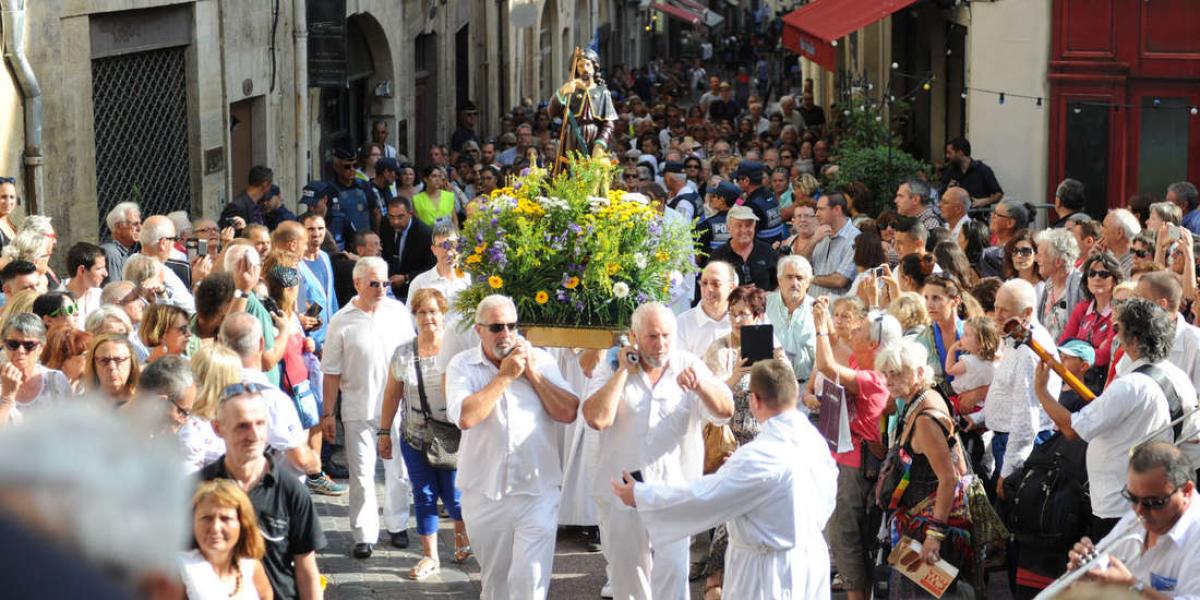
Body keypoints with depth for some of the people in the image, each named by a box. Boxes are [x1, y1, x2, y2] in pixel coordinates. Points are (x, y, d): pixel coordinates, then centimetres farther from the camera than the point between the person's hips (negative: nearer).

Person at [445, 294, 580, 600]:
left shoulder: (540, 359, 3)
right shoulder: (463, 365, -1)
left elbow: (569, 412, -5)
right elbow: (465, 417, -18)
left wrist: (532, 373, -10)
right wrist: (505, 376, -14)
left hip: (537, 491, 0)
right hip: (484, 492, 0)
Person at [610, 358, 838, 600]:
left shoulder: (760, 456, -25)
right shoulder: (814, 440, -1)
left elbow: (701, 496, -20)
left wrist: (639, 496, -8)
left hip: (770, 571, -8)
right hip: (813, 559, 8)